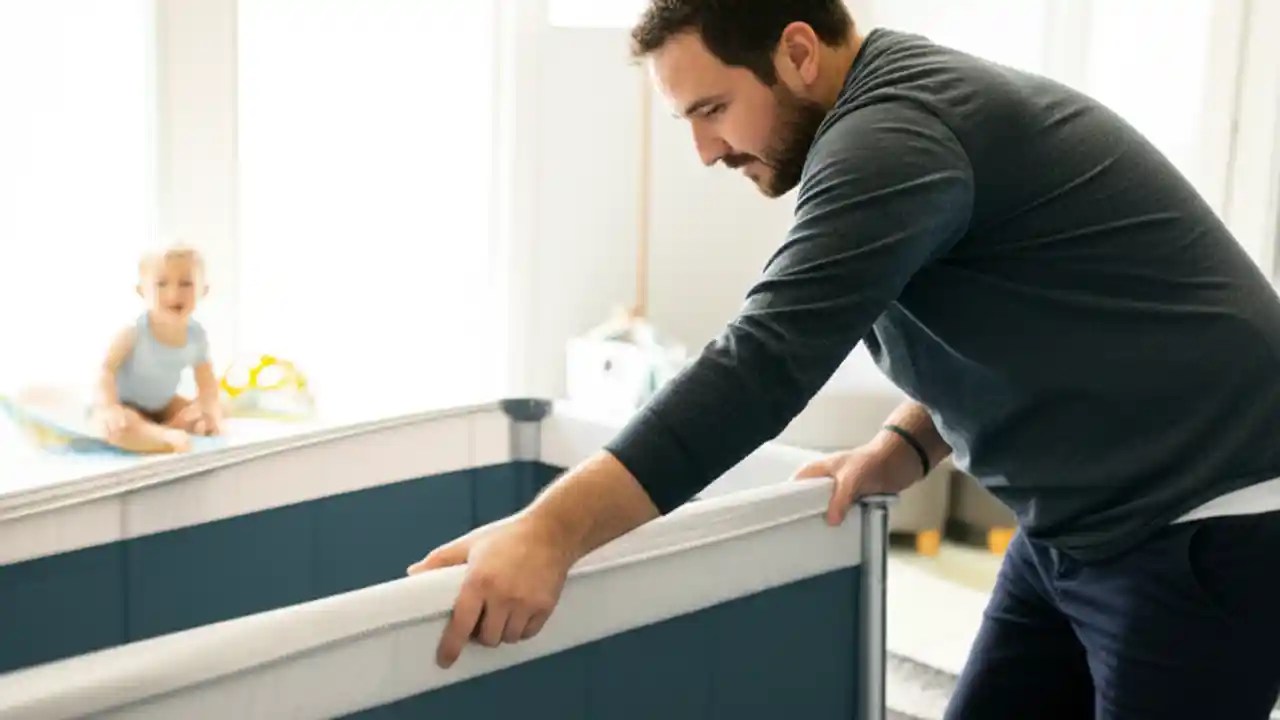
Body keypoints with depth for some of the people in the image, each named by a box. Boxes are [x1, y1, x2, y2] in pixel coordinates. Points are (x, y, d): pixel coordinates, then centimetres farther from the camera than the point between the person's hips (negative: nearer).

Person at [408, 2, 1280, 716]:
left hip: (1207, 529, -9)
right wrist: (907, 446, -2)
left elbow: (763, 362, -31)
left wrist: (549, 532, -34)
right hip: (1079, 522, 9)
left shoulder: (891, 132, -22)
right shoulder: (900, 105, 9)